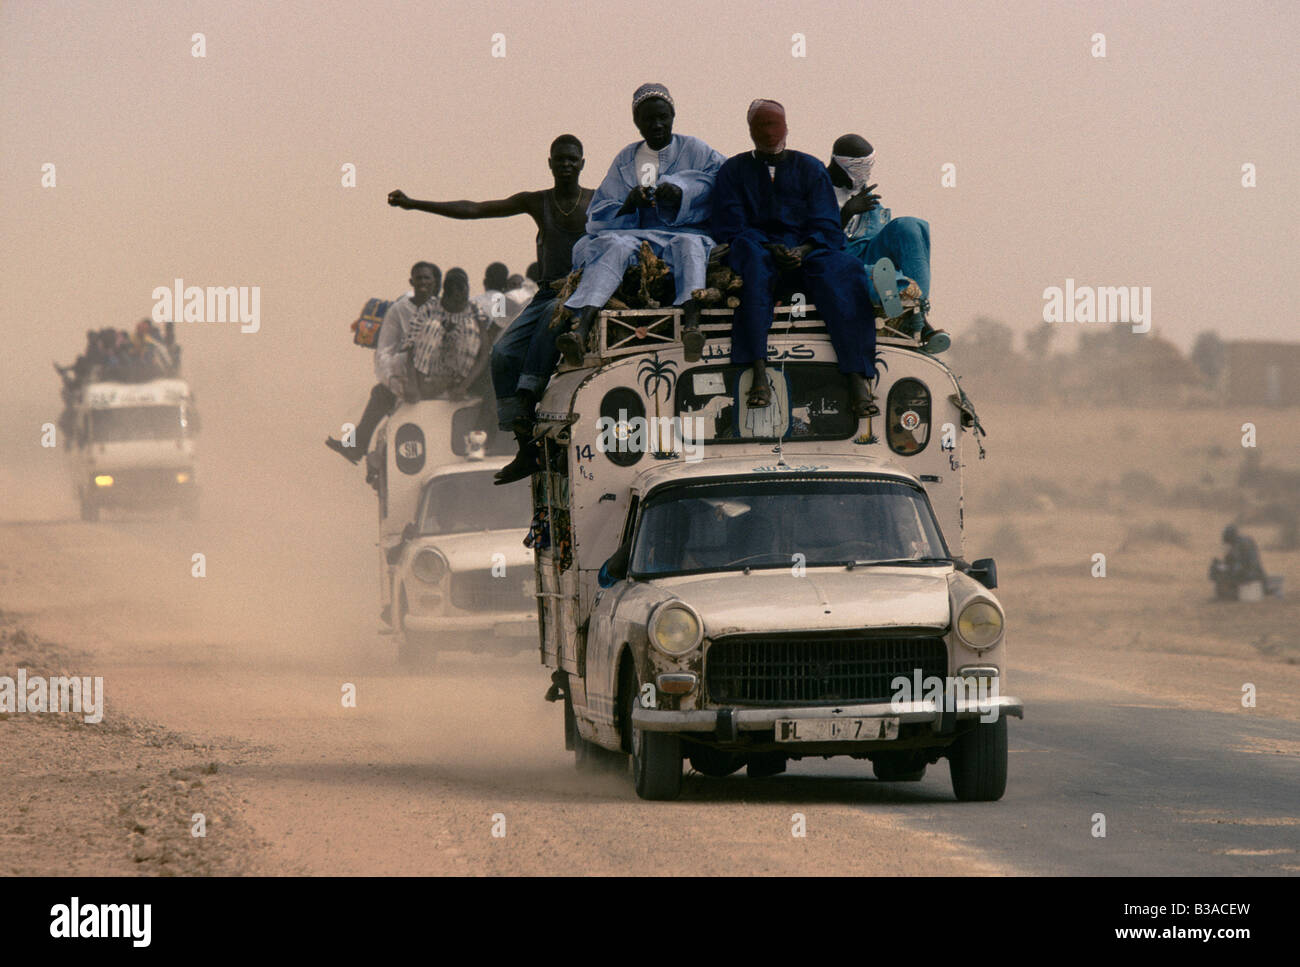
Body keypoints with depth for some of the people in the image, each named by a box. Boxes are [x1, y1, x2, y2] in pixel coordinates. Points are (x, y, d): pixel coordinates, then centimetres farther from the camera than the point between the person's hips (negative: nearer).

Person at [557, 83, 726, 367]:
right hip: (635, 234, 2)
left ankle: (691, 324, -64)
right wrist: (629, 204, -9)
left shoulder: (693, 150, 16)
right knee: (614, 246, -33)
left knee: (689, 245, -38)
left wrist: (681, 188, -18)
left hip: (684, 231, -2)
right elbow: (598, 212, 15)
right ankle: (581, 330, -54)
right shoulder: (625, 159, 22)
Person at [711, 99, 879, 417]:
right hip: (758, 245, -1)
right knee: (749, 255, -39)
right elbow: (729, 229, 3)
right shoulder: (734, 171, 15)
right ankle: (758, 373, -48)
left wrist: (802, 251, -14)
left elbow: (827, 227, 8)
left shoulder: (811, 169, 17)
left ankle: (857, 379, -42)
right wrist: (770, 249, -15)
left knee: (843, 271, -32)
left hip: (807, 249, 1)